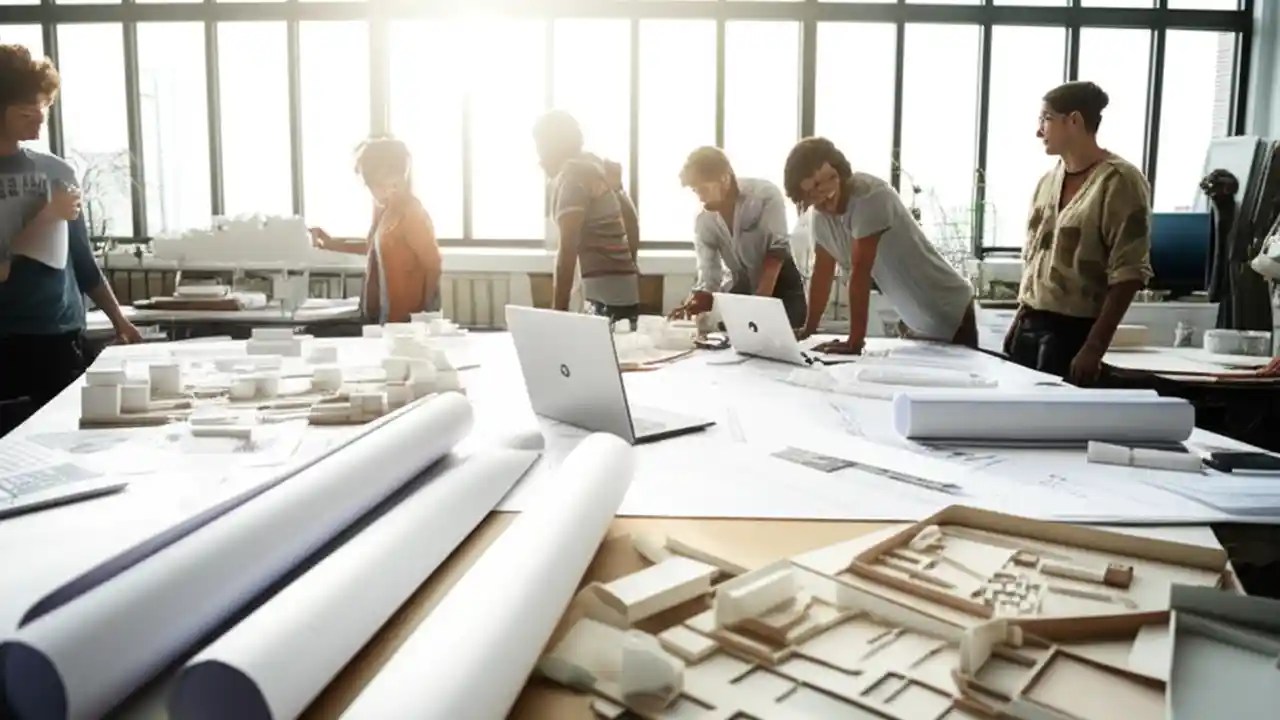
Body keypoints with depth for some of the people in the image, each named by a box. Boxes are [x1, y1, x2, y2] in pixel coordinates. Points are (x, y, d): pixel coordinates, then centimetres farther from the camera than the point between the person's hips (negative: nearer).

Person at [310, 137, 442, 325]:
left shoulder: (412, 215, -18)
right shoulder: (385, 209, 8)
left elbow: (433, 266, -16)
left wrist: (426, 316, -13)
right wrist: (331, 244, 22)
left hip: (406, 318, -9)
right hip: (386, 313, 9)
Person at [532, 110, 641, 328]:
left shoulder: (571, 176, -11)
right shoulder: (598, 169, 16)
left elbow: (568, 249, -18)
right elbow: (631, 219, 27)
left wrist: (558, 311, -19)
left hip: (606, 293, -9)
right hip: (626, 289, 9)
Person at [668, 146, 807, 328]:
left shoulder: (766, 195, -22)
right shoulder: (703, 221, -12)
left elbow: (777, 249, -26)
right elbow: (708, 280, -14)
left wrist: (761, 300, -36)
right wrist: (690, 307, -35)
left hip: (780, 288, -3)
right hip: (741, 289, 3)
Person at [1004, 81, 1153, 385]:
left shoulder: (1119, 180, -9)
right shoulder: (1048, 181, 11)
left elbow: (1128, 273, -14)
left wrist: (1094, 347, -19)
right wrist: (1019, 322, 13)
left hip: (1073, 331, -6)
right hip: (1030, 325, 6)